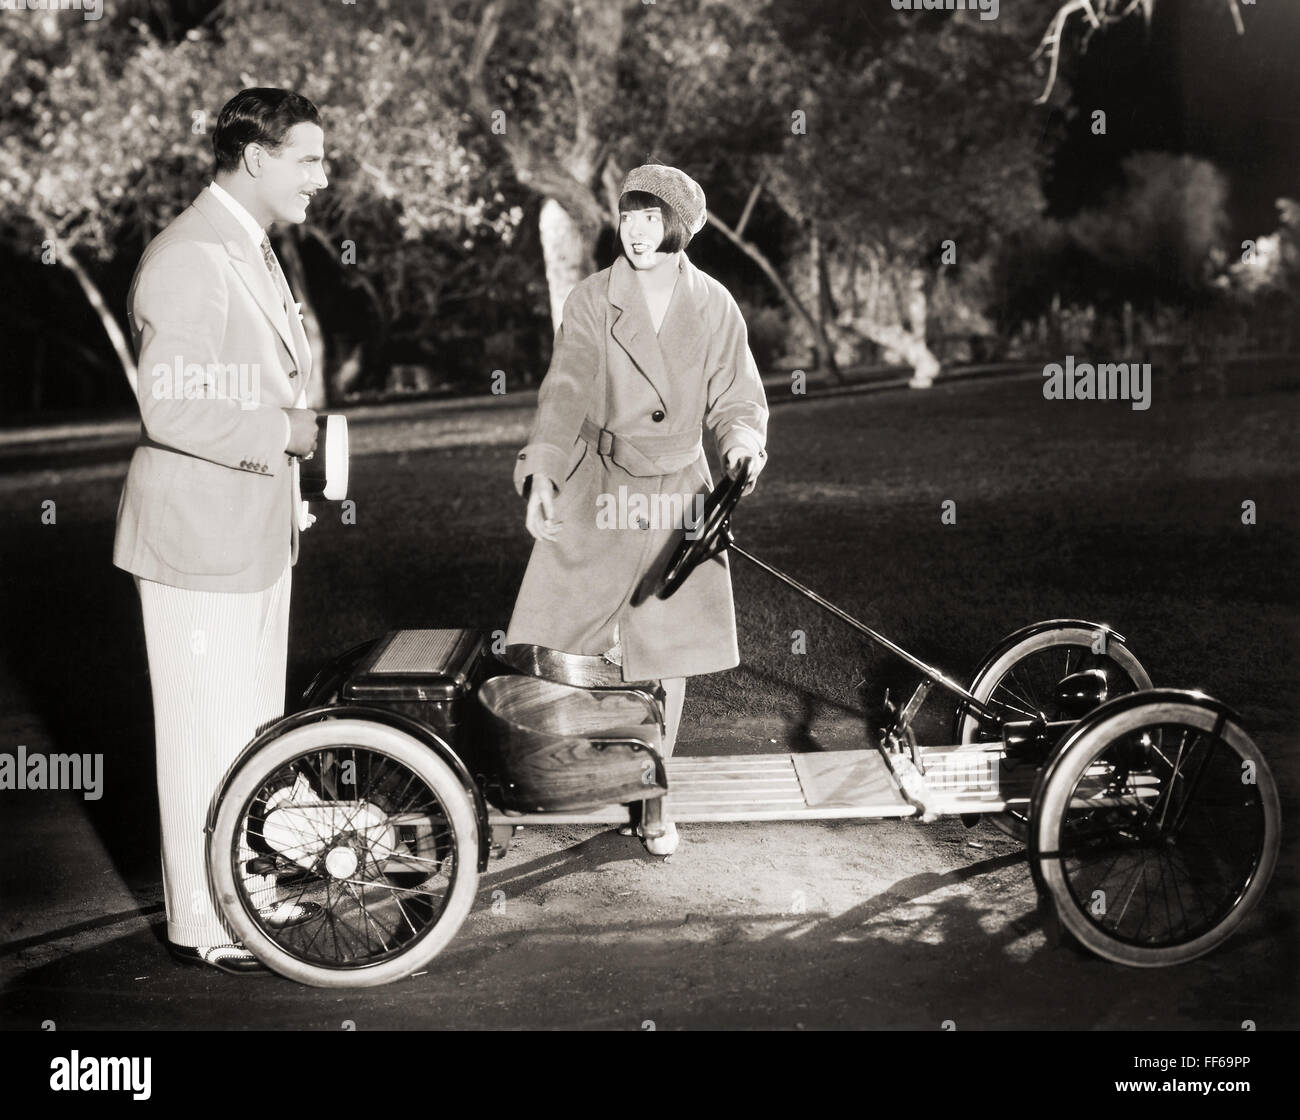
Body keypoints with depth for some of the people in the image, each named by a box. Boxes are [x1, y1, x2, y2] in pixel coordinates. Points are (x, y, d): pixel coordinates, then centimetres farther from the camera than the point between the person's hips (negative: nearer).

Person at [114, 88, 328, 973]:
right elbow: (172, 407, -27)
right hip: (200, 536, -10)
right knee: (208, 733, 1)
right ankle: (200, 922, 16)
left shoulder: (254, 249, 14)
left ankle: (251, 888, 34)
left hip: (256, 531, 10)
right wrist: (281, 431, -17)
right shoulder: (190, 259, -19)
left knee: (257, 724, 19)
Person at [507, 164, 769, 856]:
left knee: (666, 654, 7)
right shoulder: (592, 300, -4)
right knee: (565, 641, -3)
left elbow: (735, 399, 4)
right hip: (596, 490, -1)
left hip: (676, 494, 1)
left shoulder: (713, 307, 0)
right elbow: (564, 392, -12)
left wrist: (744, 443, -19)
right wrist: (541, 473, -26)